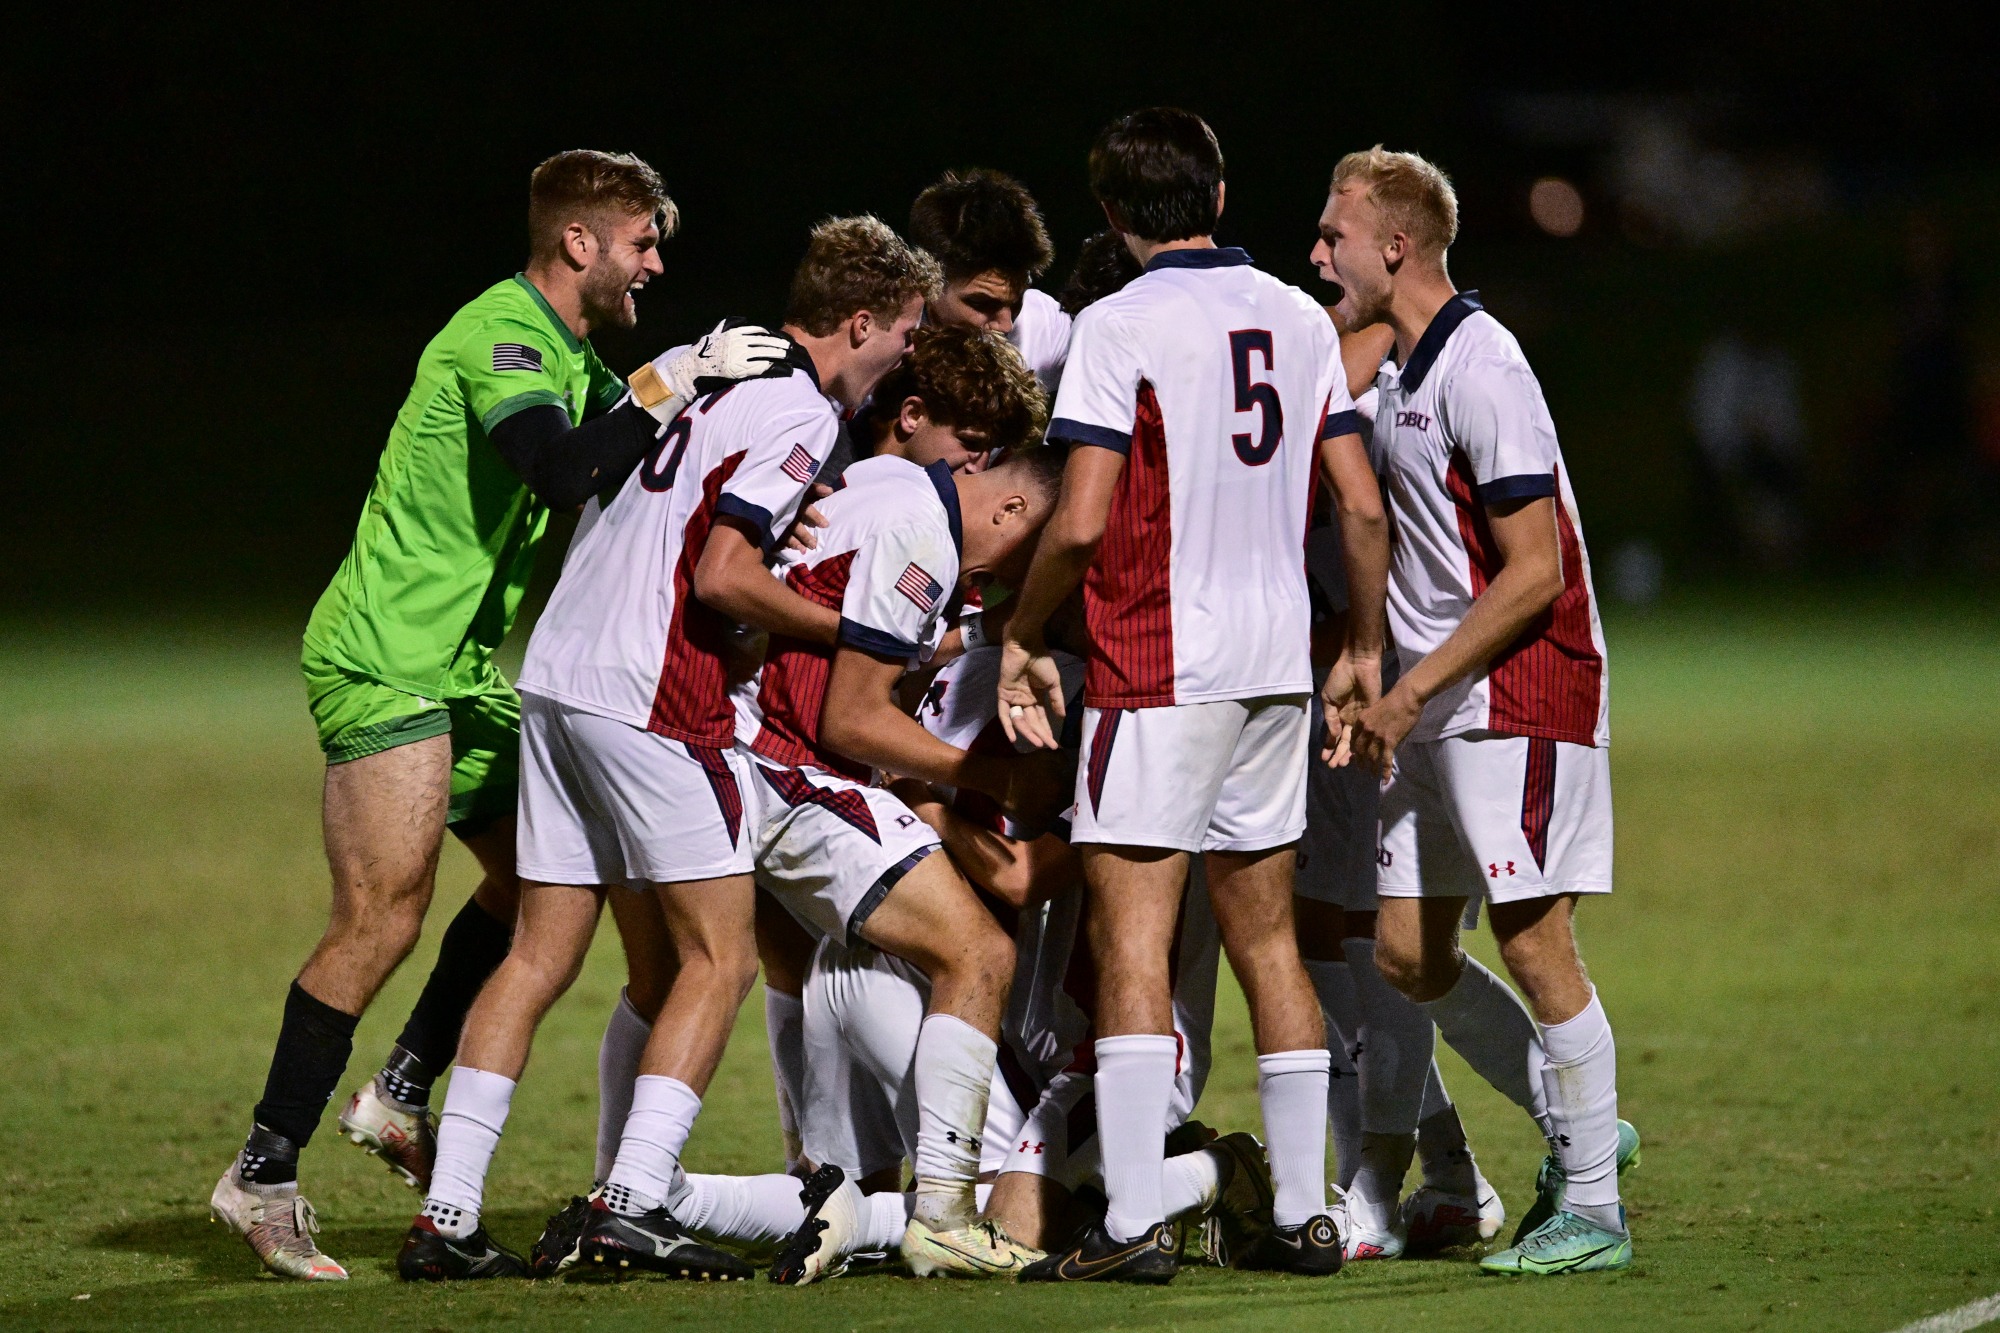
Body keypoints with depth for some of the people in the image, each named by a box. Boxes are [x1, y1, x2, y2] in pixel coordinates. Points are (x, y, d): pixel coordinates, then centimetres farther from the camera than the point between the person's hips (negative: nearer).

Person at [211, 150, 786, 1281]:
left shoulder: (568, 355, 17)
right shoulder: (501, 338, -15)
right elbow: (564, 472, -30)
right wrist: (679, 386, -26)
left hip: (469, 666, 10)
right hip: (387, 661, -10)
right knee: (385, 913, -14)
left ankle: (402, 1095, 18)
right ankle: (264, 1176, -10)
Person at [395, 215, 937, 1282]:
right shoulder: (797, 413, -10)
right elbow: (724, 576, -18)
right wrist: (853, 631, -8)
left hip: (555, 675, 8)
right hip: (651, 701, -8)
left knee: (540, 956, 9)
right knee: (719, 957, 0)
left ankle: (446, 1215, 4)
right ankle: (634, 1201, -10)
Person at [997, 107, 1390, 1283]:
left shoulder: (1121, 325, -8)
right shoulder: (1301, 318, 9)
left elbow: (1082, 523, -14)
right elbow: (1363, 507, 9)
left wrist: (1021, 642, -1)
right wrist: (1365, 652, 19)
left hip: (1159, 663, -6)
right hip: (1277, 660, 6)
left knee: (1132, 935, -6)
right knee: (1267, 936, 12)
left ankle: (1135, 1222, -13)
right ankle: (1305, 1215, 12)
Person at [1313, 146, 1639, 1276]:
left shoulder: (1479, 369, -16)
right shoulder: (1399, 373, 13)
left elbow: (1533, 574, -19)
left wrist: (1407, 695, -17)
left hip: (1521, 694, -10)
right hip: (1435, 712, 10)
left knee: (1534, 945, -8)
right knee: (1410, 955, 8)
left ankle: (1590, 1212, 0)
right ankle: (1582, 1131, 22)